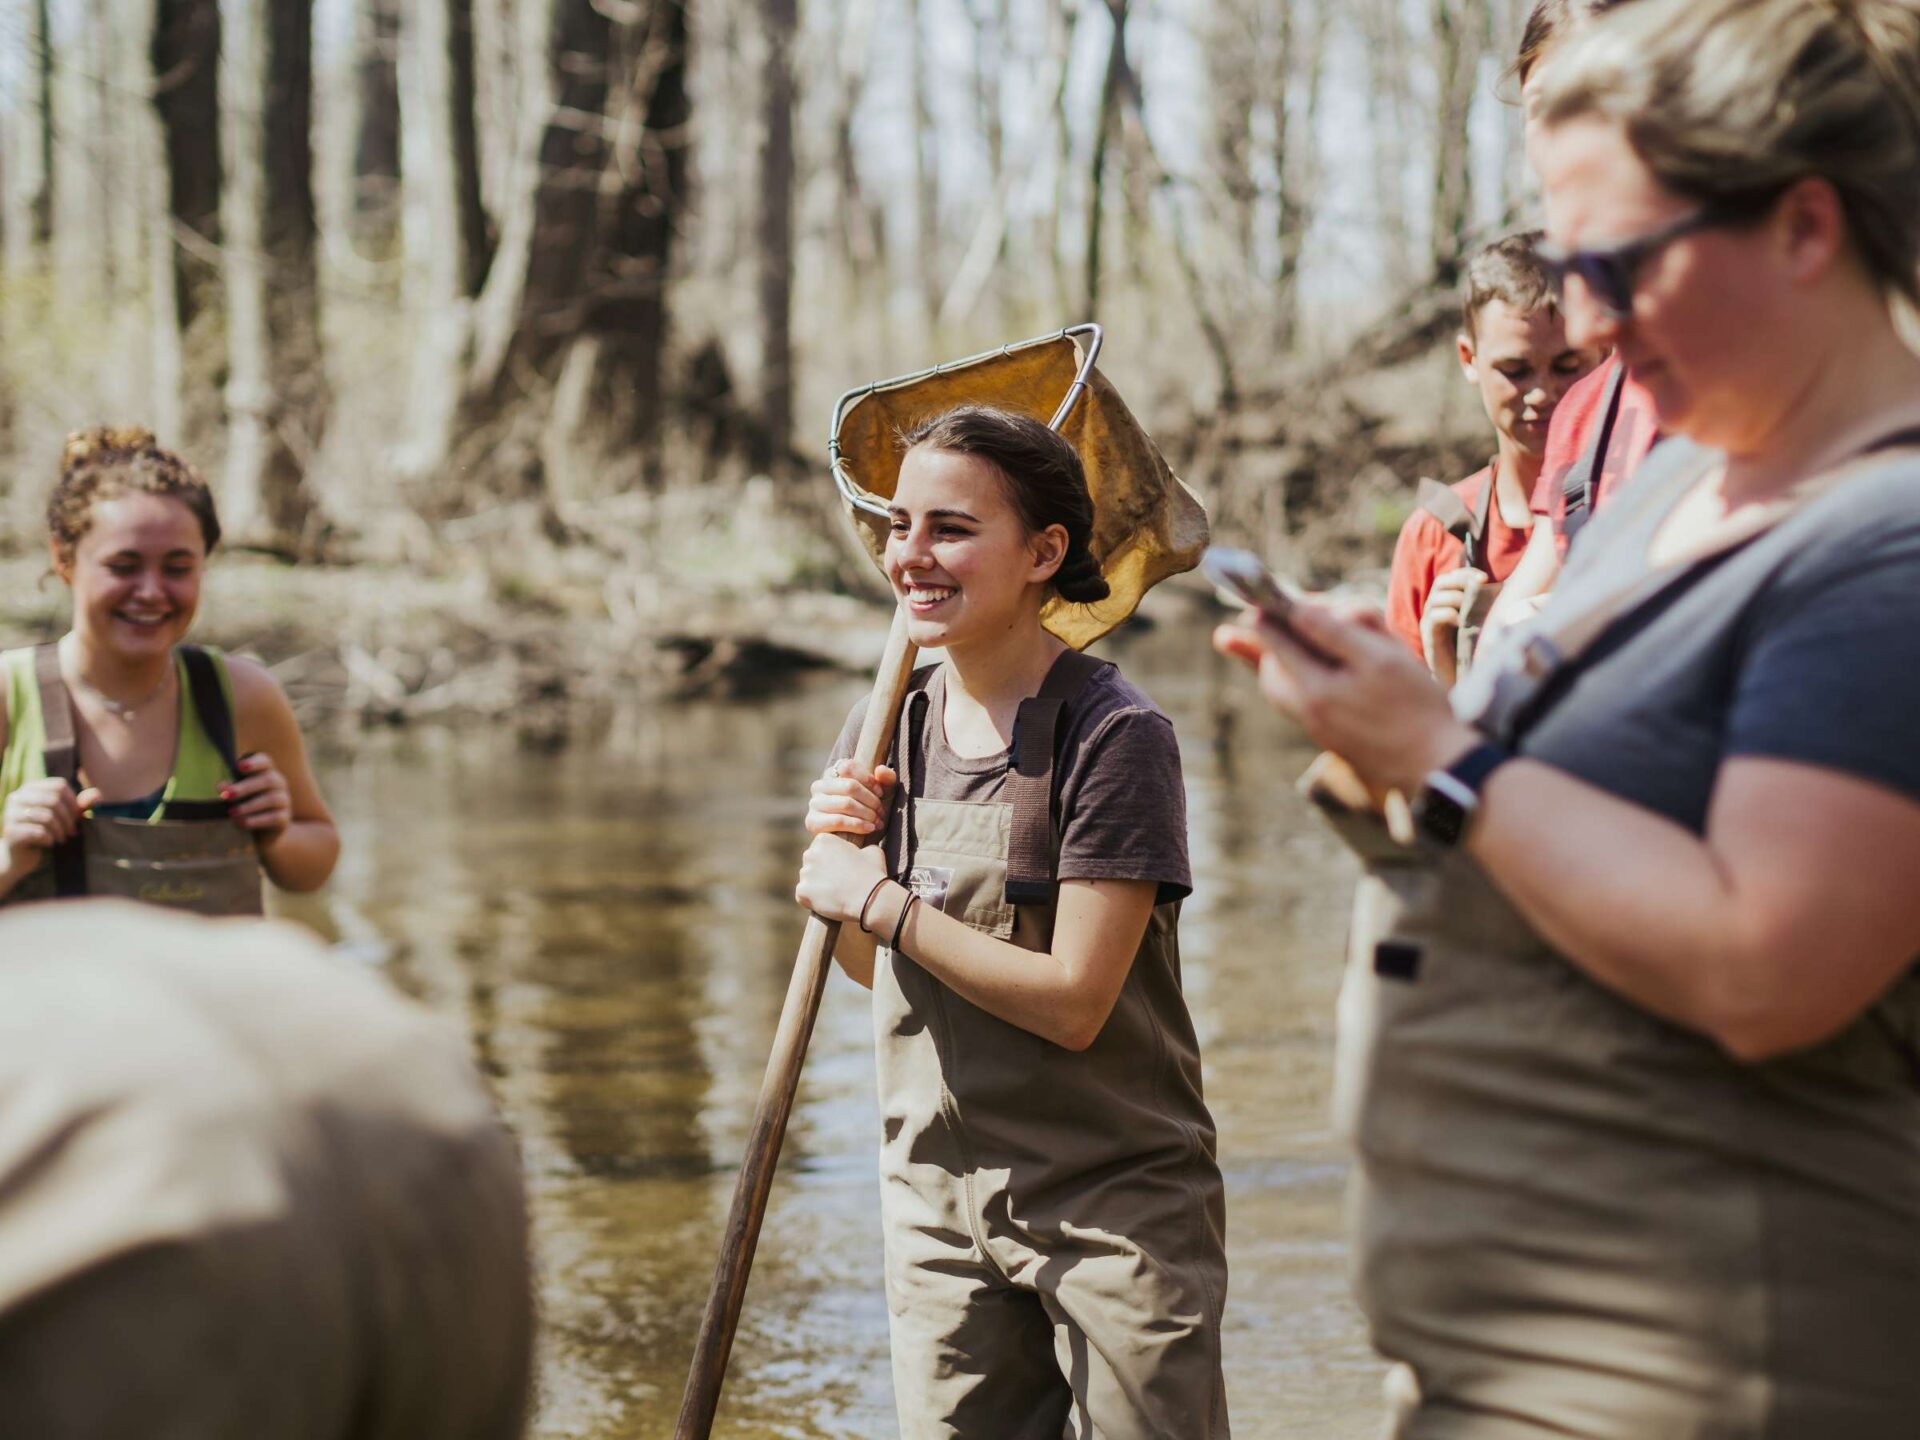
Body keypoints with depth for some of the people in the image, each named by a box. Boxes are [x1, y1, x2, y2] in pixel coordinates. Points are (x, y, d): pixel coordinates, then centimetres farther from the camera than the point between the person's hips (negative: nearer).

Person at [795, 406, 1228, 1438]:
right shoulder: (885, 732, 4)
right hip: (936, 1199, 6)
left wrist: (880, 904, -17)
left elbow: (1074, 1000, -21)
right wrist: (839, 849, -6)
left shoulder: (1113, 738, -16)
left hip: (1114, 1206, -5)